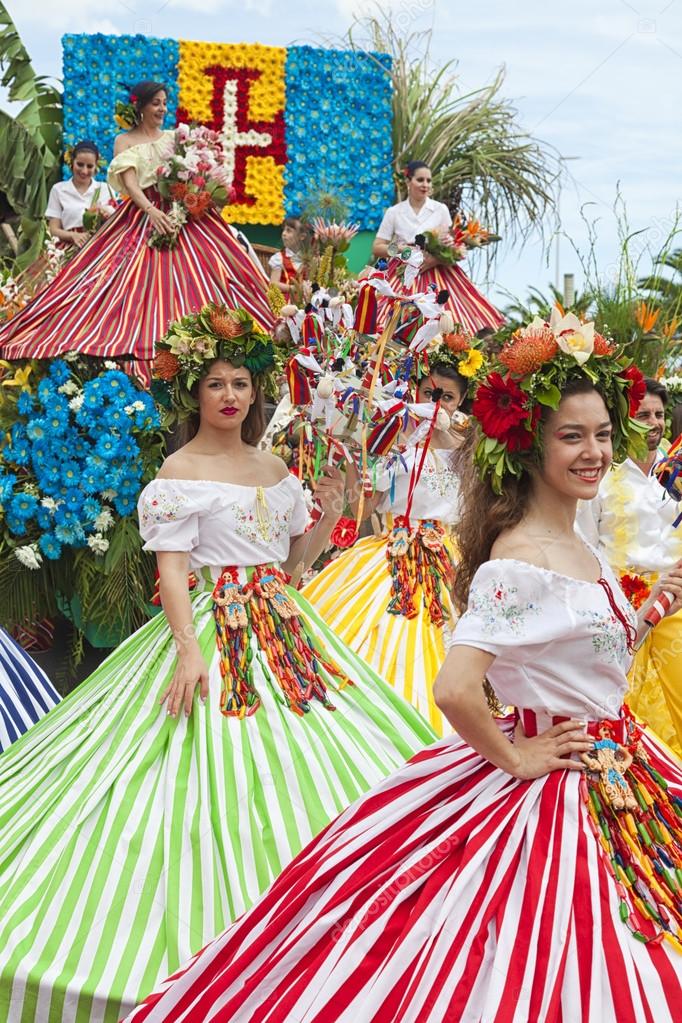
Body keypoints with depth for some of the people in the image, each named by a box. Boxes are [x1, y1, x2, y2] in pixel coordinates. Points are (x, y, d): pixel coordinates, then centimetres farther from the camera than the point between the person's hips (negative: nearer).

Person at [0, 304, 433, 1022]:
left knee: (303, 768, 7)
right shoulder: (178, 473, -5)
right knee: (218, 768, -9)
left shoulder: (274, 468, 13)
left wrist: (329, 517, 1)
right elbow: (171, 571, -13)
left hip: (283, 626, 6)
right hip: (214, 631, -6)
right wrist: (190, 649, -24)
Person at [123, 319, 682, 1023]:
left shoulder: (580, 548, 6)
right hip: (552, 794, -9)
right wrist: (516, 760, -21)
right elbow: (454, 690, -34)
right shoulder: (516, 561, -23)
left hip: (619, 775, 9)